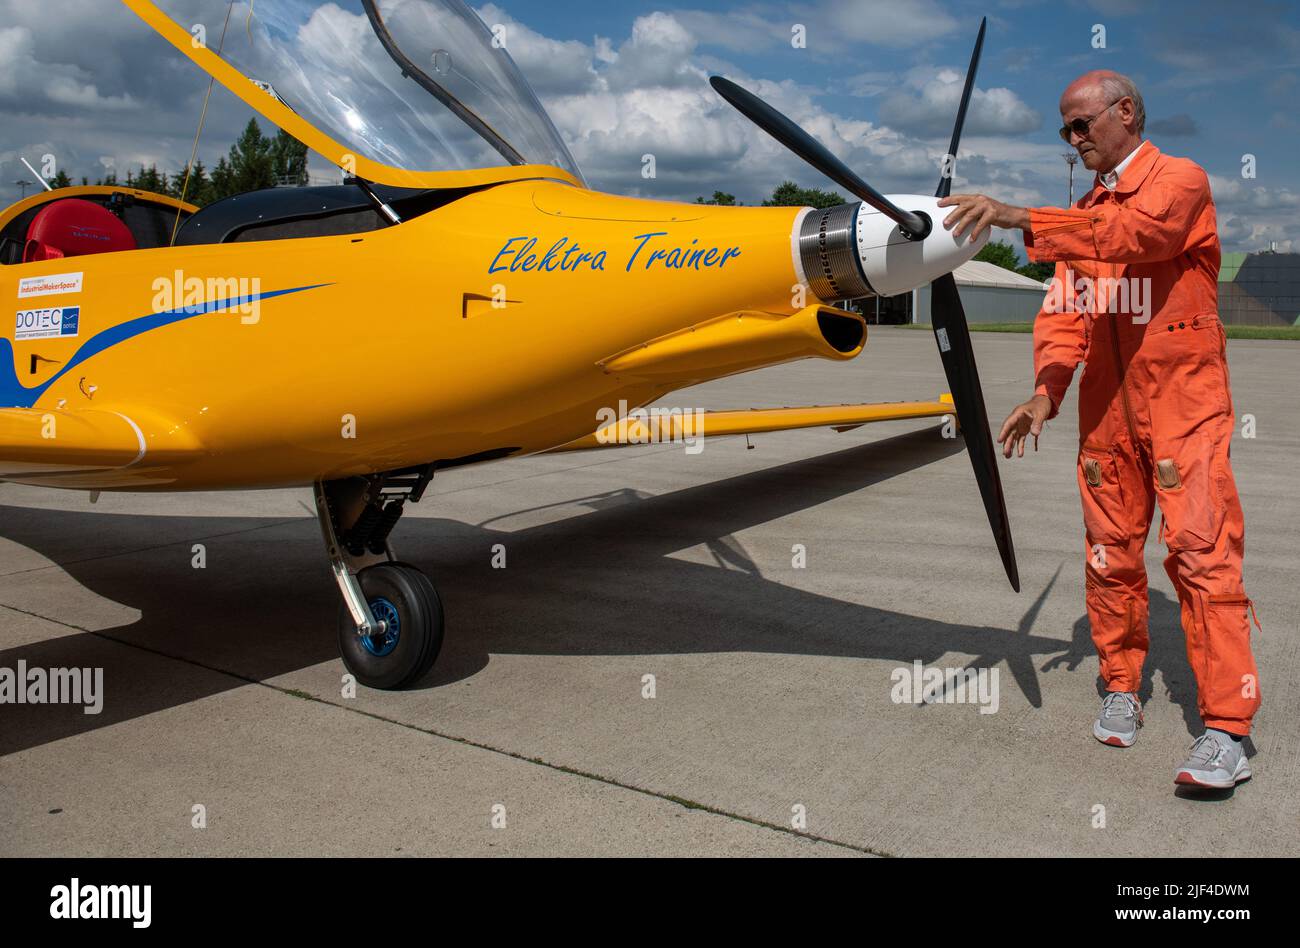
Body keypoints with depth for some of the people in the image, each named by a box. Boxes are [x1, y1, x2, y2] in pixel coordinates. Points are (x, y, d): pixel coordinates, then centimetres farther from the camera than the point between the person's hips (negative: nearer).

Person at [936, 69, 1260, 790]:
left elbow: (1135, 234, -26)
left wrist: (1021, 218, -33)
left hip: (1182, 405, -6)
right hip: (1106, 408, 6)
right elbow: (1064, 309, 7)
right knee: (1110, 554, 8)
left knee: (1201, 552, -10)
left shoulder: (1181, 181, -3)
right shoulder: (1085, 212, 17)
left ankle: (1226, 729, -7)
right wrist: (1046, 391, -9)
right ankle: (1120, 686, 21)